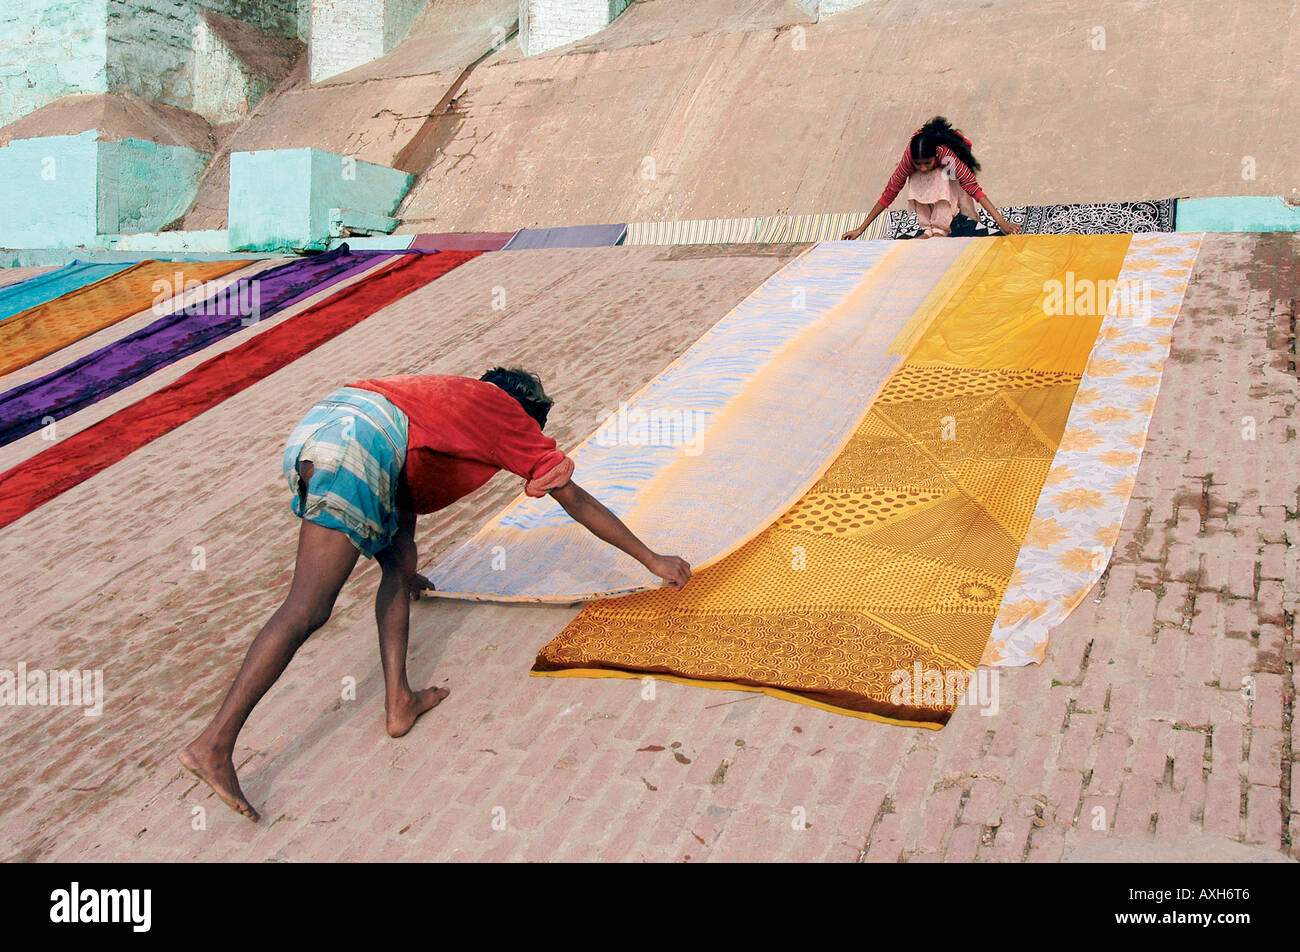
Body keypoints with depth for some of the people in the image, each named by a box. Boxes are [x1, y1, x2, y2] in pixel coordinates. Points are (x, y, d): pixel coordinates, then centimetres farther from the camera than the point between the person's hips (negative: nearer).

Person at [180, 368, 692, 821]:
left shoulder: (448, 394, 40)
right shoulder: (510, 414, 23)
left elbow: (402, 500, 51)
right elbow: (577, 502, 26)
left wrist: (405, 570, 66)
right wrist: (654, 561, 34)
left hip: (310, 428, 8)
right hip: (361, 440, -8)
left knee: (397, 562, 20)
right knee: (306, 611, -11)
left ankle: (399, 702, 15)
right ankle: (213, 746, -13)